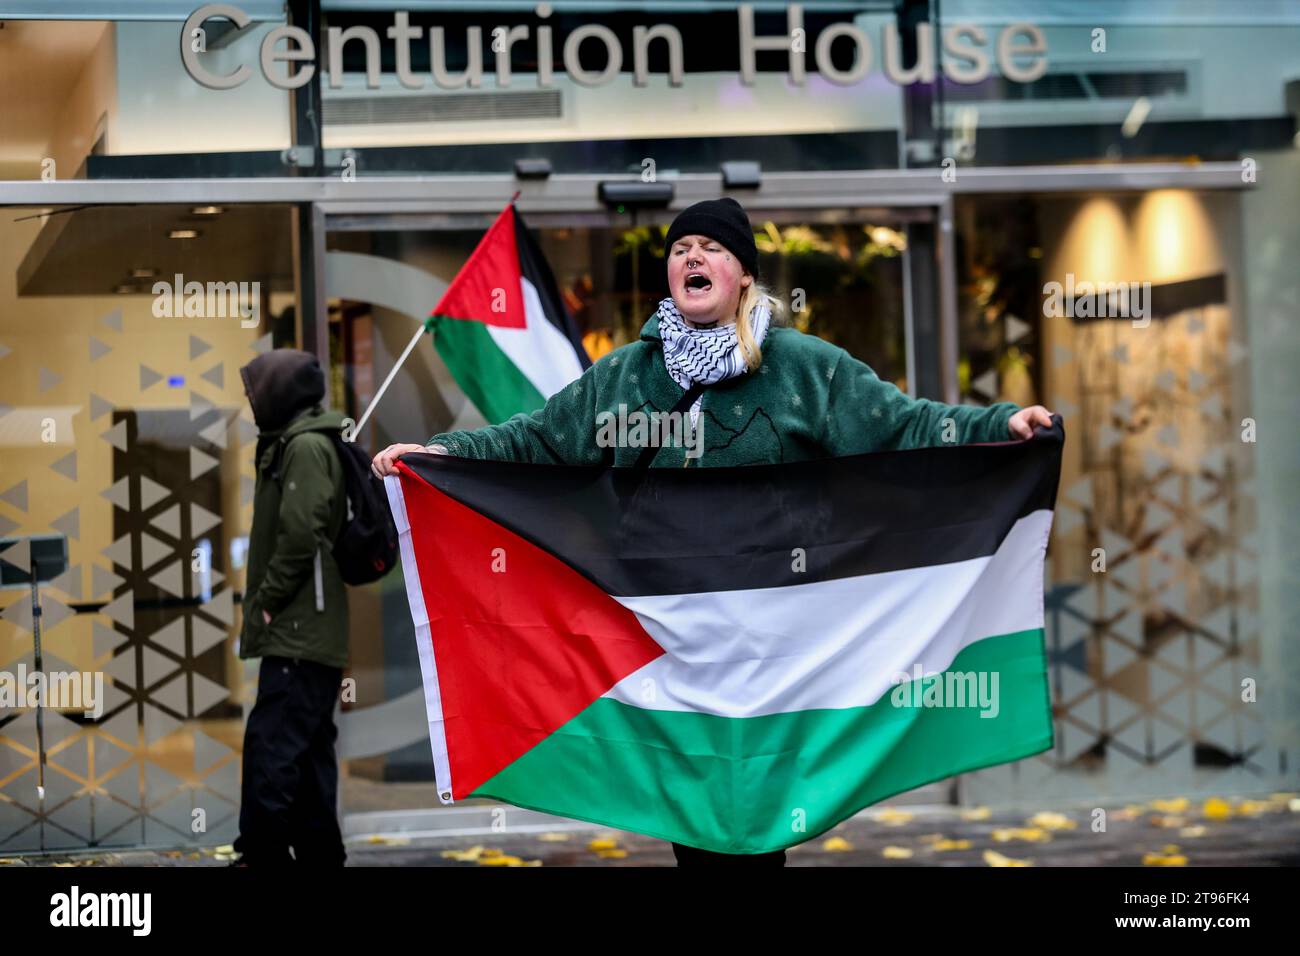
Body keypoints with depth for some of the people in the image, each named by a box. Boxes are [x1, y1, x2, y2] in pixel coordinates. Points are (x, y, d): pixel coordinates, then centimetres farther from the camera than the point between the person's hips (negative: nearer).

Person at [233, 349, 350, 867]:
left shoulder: (306, 446, -12)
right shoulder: (291, 443, 19)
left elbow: (300, 538, -22)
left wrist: (263, 604, -13)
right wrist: (263, 605, 15)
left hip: (299, 633, -11)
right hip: (309, 633, 11)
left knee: (271, 747, -12)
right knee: (308, 750, 13)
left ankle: (263, 852, -12)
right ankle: (318, 852, 18)